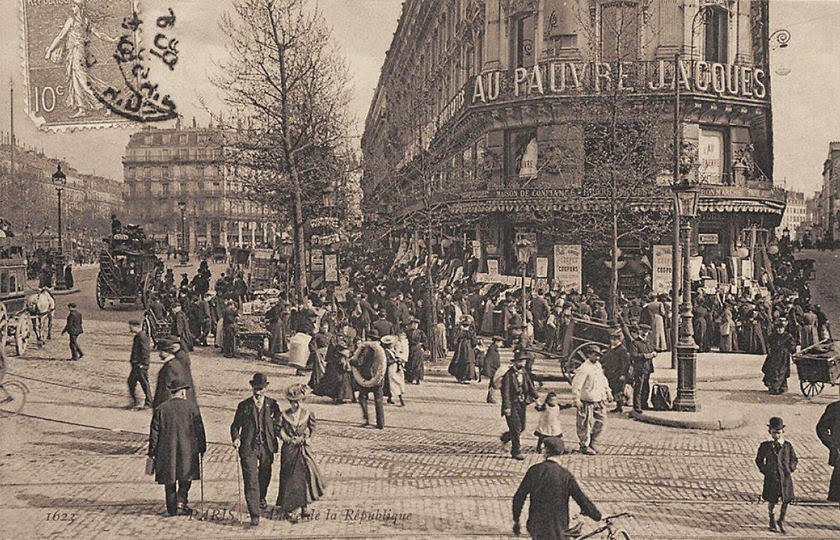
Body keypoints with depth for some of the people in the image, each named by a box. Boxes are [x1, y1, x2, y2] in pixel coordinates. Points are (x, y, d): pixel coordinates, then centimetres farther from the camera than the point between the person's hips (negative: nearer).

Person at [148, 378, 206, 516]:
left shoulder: (161, 409, -2)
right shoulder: (191, 407, -4)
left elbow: (154, 432, 0)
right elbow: (199, 429, -1)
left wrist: (152, 452, 8)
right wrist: (202, 447, 9)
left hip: (166, 450, 1)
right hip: (187, 450, -1)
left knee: (170, 481, 12)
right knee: (185, 478, 13)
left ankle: (172, 508, 16)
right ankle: (181, 502, -2)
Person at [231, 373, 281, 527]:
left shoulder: (272, 404, 4)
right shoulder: (244, 405, 0)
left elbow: (278, 424, 11)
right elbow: (235, 425, 3)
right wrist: (236, 438, -14)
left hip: (267, 446, 3)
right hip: (249, 447, -2)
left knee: (265, 475, 21)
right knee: (251, 480, -9)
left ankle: (261, 499, 51)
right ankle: (254, 515, -8)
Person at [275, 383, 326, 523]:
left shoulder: (308, 414, -1)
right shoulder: (284, 415, -6)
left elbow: (312, 429, 8)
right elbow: (281, 432, -3)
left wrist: (306, 439, -7)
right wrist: (290, 440, -14)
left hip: (304, 449, 2)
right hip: (289, 450, -2)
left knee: (307, 476, 2)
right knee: (290, 478, 1)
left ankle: (304, 507, 18)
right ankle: (288, 509, 10)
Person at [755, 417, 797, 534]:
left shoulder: (787, 446, 2)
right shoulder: (765, 446, -1)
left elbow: (794, 459, 15)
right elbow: (759, 460, 9)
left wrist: (790, 469, 2)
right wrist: (765, 470, 0)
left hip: (785, 477, 1)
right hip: (771, 477, -1)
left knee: (786, 500, 0)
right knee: (771, 501, 7)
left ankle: (781, 521, 21)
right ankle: (772, 521, 29)